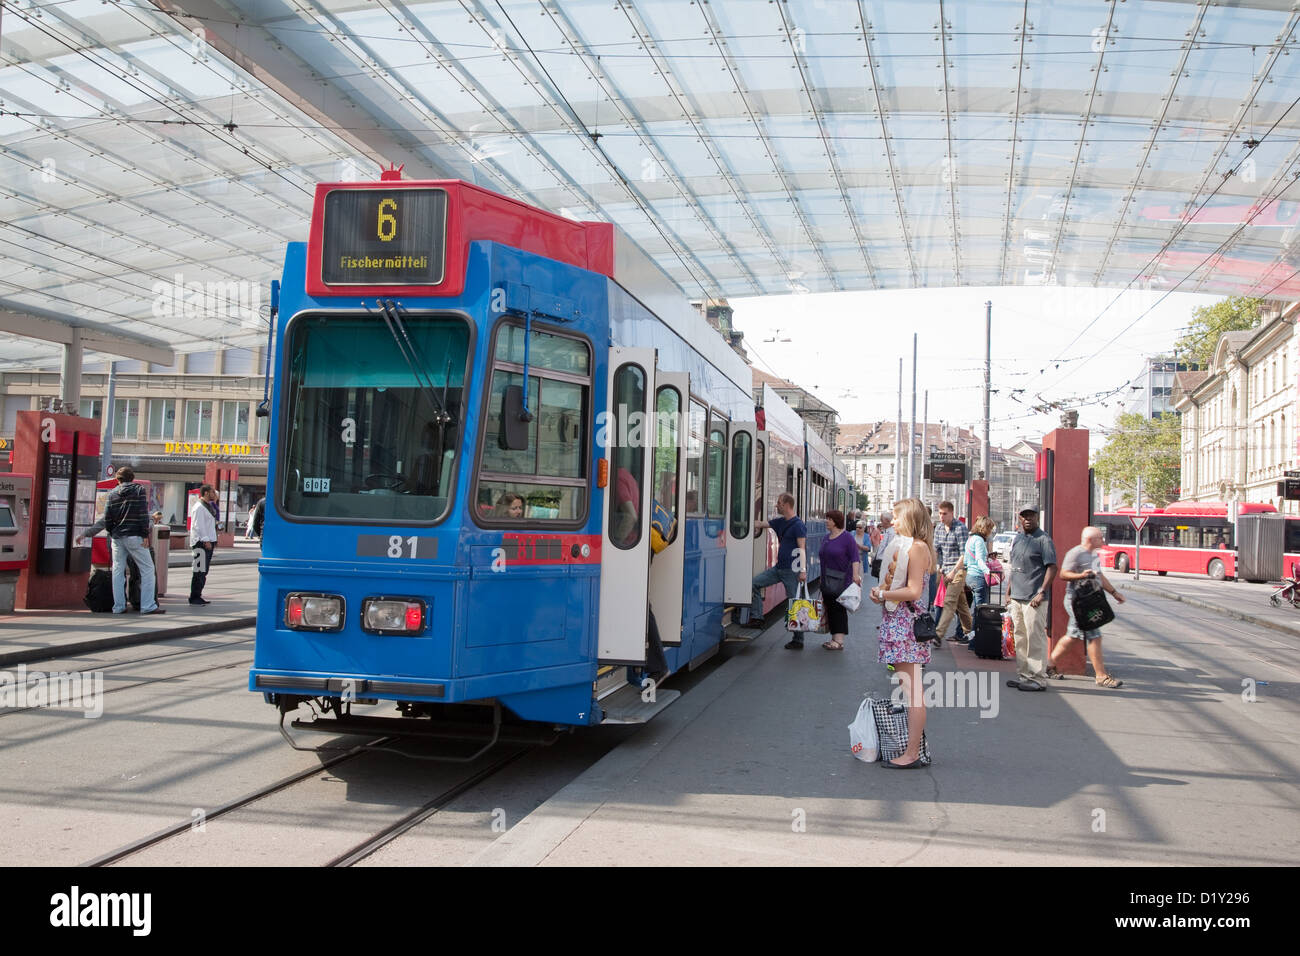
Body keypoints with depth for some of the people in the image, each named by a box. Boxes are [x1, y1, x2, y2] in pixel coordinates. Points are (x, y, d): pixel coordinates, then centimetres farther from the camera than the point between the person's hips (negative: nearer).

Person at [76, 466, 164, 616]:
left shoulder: (112, 493, 11)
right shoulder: (139, 489, 1)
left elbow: (107, 518, 8)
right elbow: (143, 514, -8)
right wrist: (145, 535, -8)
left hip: (117, 537, 4)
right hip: (134, 536, -4)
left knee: (118, 571, 10)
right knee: (147, 569, -2)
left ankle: (118, 606, 9)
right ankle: (148, 606, -10)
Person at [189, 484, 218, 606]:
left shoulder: (207, 506, 20)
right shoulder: (199, 507, -11)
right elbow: (198, 525, -18)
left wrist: (213, 540, 20)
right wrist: (205, 540, -22)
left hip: (208, 542, 10)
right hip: (200, 543, -10)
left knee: (203, 571, 12)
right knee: (199, 571, -9)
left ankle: (197, 596, 18)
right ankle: (194, 598, -6)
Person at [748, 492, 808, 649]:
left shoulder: (798, 524, -12)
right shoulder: (780, 522, 12)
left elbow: (802, 548, -18)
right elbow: (760, 524, 20)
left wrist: (803, 570, -26)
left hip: (792, 570, -8)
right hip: (779, 568, 8)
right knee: (755, 582, 3)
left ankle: (798, 640, 4)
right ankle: (756, 617, 7)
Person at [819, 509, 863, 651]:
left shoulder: (847, 538, -9)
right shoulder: (827, 538, 13)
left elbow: (855, 557, -14)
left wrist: (855, 574, -25)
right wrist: (823, 579, 21)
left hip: (841, 580, -7)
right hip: (827, 580, 7)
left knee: (839, 608, -8)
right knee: (829, 608, 8)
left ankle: (839, 641, -8)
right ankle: (834, 639, 16)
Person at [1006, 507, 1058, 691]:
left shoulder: (1043, 540, -8)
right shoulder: (1017, 539, 16)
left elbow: (1052, 567, -14)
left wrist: (1042, 593, -20)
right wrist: (1008, 592, 17)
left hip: (1033, 599, -8)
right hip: (1016, 598, 8)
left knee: (1035, 638, -6)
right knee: (1020, 639, 13)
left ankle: (1038, 678, -2)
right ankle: (1023, 675, 21)